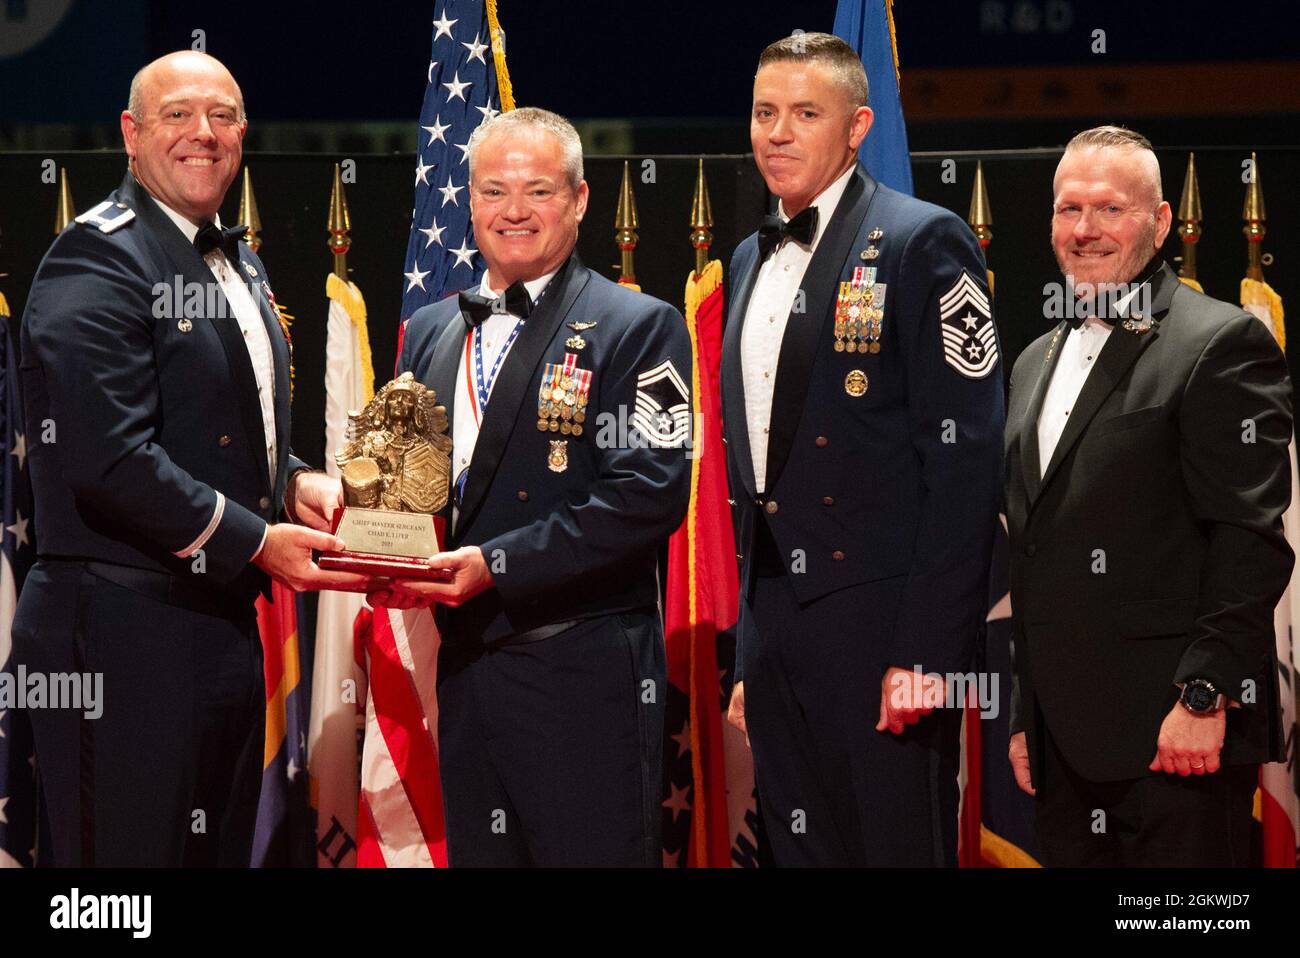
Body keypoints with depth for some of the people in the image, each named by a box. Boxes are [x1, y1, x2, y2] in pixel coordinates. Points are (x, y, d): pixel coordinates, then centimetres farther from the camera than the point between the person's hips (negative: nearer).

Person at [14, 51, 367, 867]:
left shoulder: (240, 265, 18)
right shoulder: (98, 259, -13)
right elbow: (110, 457, -22)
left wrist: (293, 480, 6)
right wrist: (256, 541, -17)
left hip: (228, 628, 9)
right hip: (125, 637, -9)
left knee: (224, 848, 13)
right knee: (135, 847, -4)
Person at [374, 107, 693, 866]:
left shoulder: (638, 328, -5)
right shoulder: (431, 332, 15)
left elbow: (649, 494, -15)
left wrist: (498, 564, -20)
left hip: (585, 680, -6)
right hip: (465, 668, 6)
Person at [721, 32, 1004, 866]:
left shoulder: (921, 242, -7)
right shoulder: (754, 259, 16)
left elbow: (965, 457, -13)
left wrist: (927, 650, -19)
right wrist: (750, 646, 15)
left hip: (879, 622, -7)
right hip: (778, 624, 7)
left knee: (897, 844, -4)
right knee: (801, 851, 10)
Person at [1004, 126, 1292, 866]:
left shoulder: (1222, 344, -6)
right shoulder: (1036, 363, 19)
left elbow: (1250, 541, -13)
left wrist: (1205, 697, -18)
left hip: (1175, 740, -7)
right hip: (1065, 746, 7)